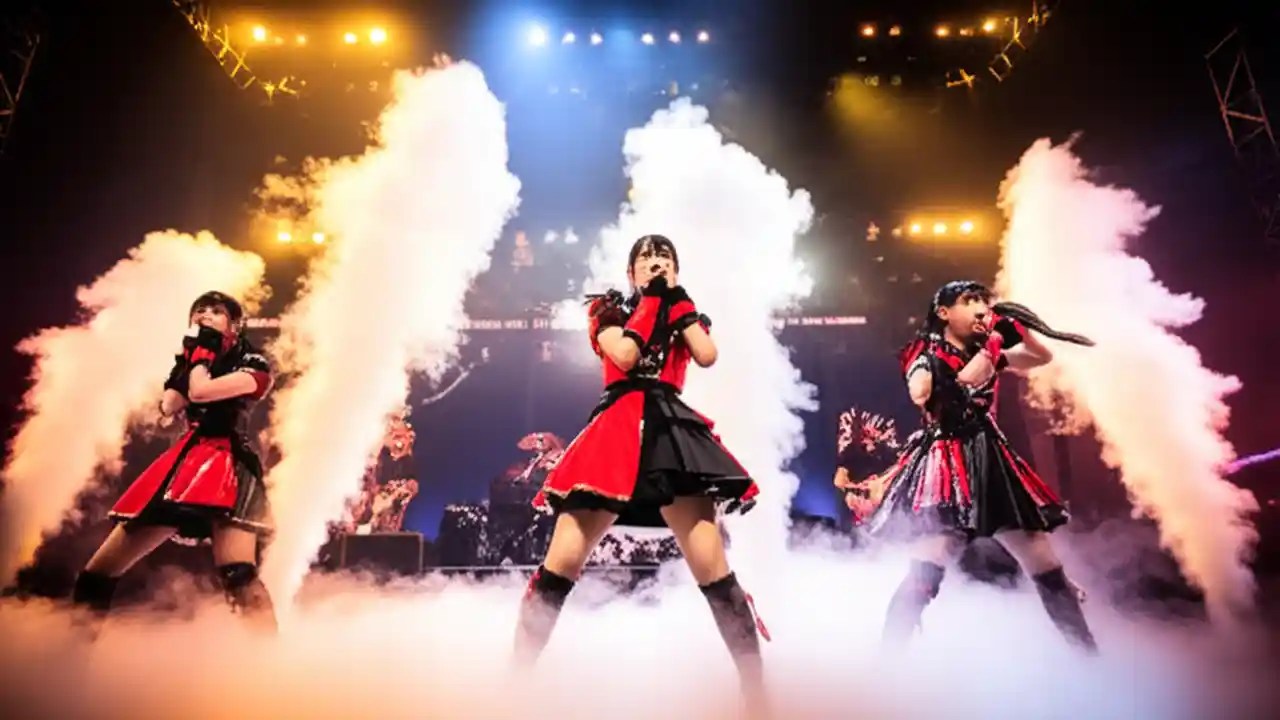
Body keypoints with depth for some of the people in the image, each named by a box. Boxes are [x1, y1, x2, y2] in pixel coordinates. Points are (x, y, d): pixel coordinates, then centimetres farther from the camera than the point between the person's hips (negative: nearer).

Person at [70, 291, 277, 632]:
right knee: (96, 573, 9)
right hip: (185, 460, 8)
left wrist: (202, 351, 2)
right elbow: (168, 406, 7)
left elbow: (201, 391, -13)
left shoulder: (252, 363, 4)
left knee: (237, 575, -29)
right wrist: (189, 362, 5)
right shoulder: (199, 362, 24)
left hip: (228, 463, -7)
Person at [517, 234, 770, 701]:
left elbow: (707, 357, 1)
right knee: (560, 563, -7)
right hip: (617, 431, 0)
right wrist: (651, 299, 5)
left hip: (671, 431, 1)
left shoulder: (682, 312, 22)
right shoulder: (610, 311, 17)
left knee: (712, 568, -8)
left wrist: (676, 298, 7)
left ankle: (755, 687, 1)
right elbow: (626, 356, -5)